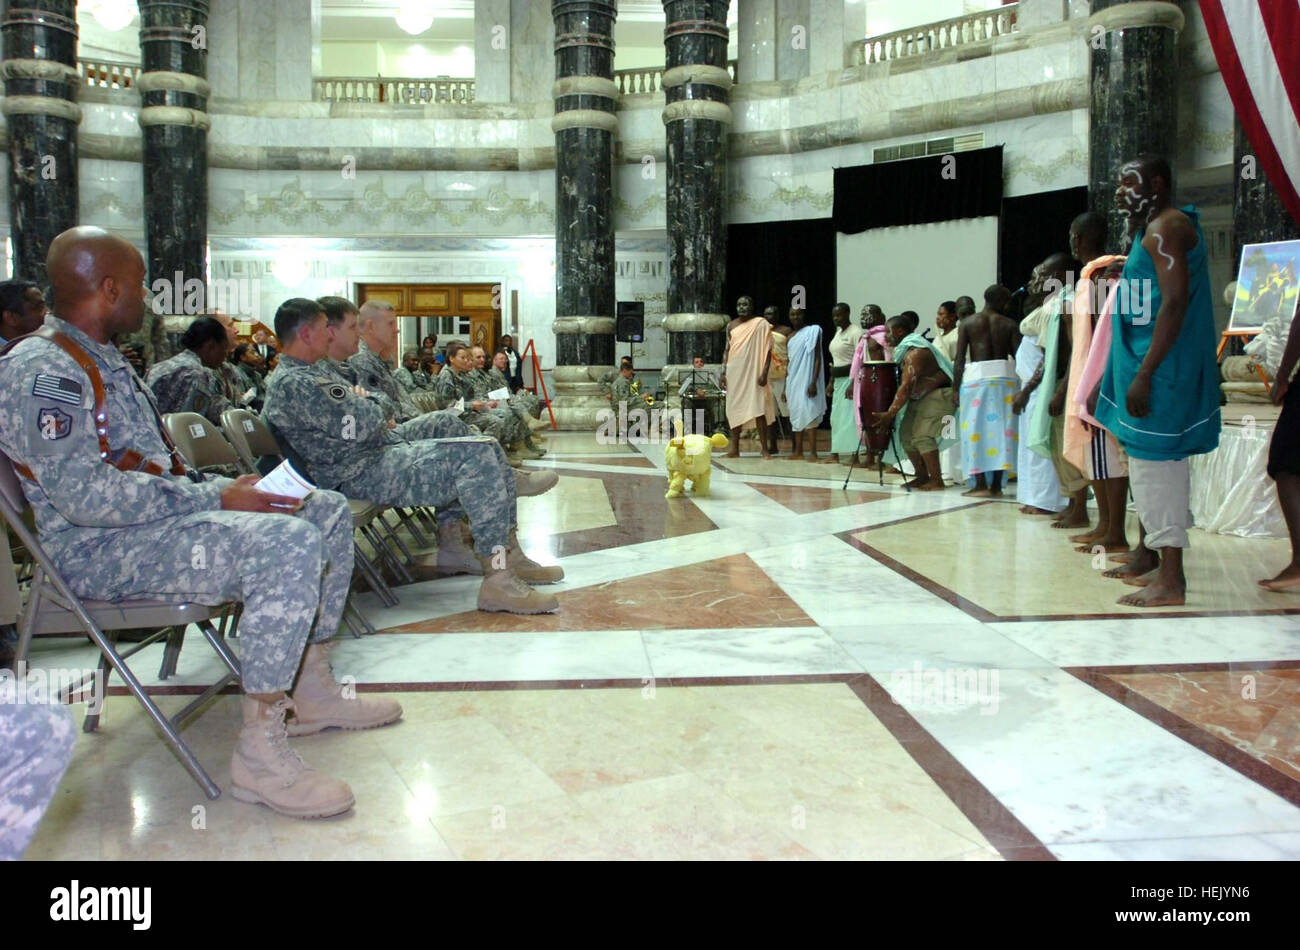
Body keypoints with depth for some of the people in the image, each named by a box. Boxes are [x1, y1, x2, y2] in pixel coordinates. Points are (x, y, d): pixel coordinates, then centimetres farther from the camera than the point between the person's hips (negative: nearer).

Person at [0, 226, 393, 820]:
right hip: (98, 552, -11)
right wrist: (216, 498, -24)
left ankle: (310, 692, 12)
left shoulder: (100, 359, 18)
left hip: (155, 520, 11)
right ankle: (260, 752, -28)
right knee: (289, 542, -32)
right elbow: (85, 495, -26)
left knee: (328, 512, 8)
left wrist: (219, 490, 2)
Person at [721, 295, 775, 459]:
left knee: (759, 409, -7)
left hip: (753, 372, -4)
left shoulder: (761, 324, -1)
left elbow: (767, 350, -4)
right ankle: (734, 448, 9)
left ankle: (764, 448, -3)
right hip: (734, 372, 4)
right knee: (734, 408, 4)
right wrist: (723, 372, 3)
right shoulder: (731, 326, 11)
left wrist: (764, 373, -12)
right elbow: (727, 350, 13)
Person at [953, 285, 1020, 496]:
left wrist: (955, 387, 3)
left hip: (976, 376, -2)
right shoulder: (1009, 324, 6)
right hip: (1004, 375, 2)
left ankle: (981, 485, -3)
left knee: (976, 428, 1)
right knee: (1000, 427, 6)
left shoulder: (967, 323, 4)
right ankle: (996, 485, 8)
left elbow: (959, 358, -1)